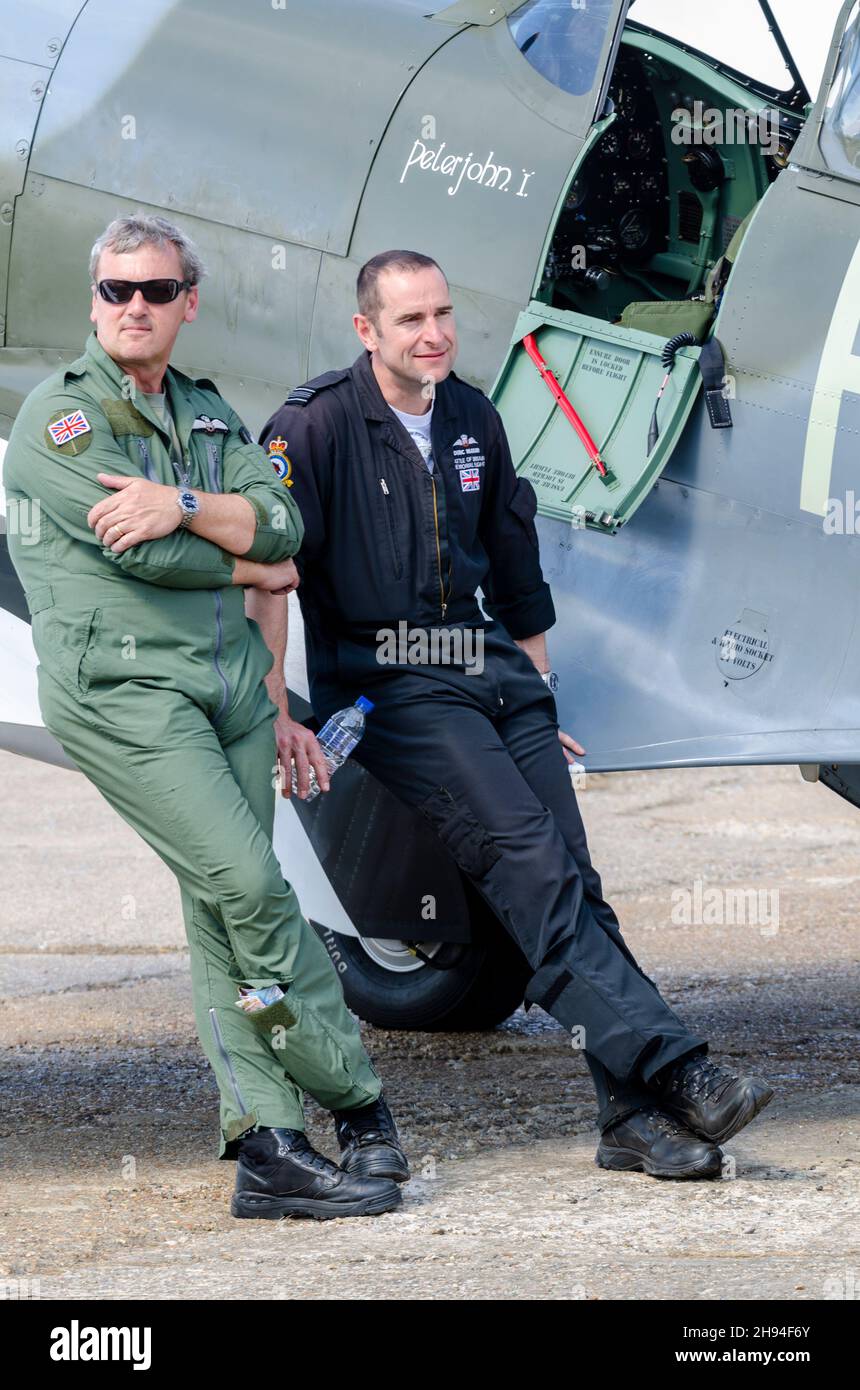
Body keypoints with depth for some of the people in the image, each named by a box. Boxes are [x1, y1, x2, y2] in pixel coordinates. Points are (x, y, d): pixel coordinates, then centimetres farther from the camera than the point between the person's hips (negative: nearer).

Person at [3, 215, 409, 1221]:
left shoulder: (208, 414, 18)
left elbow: (281, 522, 2)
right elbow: (140, 552, -14)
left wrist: (183, 506, -16)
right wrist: (247, 568, 1)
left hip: (234, 678, 6)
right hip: (121, 690, -6)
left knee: (226, 908, 2)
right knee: (248, 887, -13)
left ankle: (266, 1147, -1)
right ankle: (358, 1103, -2)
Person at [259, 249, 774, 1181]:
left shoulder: (474, 421, 13)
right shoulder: (318, 425, -6)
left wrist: (538, 699, 27)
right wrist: (279, 718, -12)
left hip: (492, 669, 6)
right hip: (385, 680, -6)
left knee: (572, 881, -7)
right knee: (530, 862, -21)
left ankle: (636, 1115, -11)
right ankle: (671, 1071, -30)